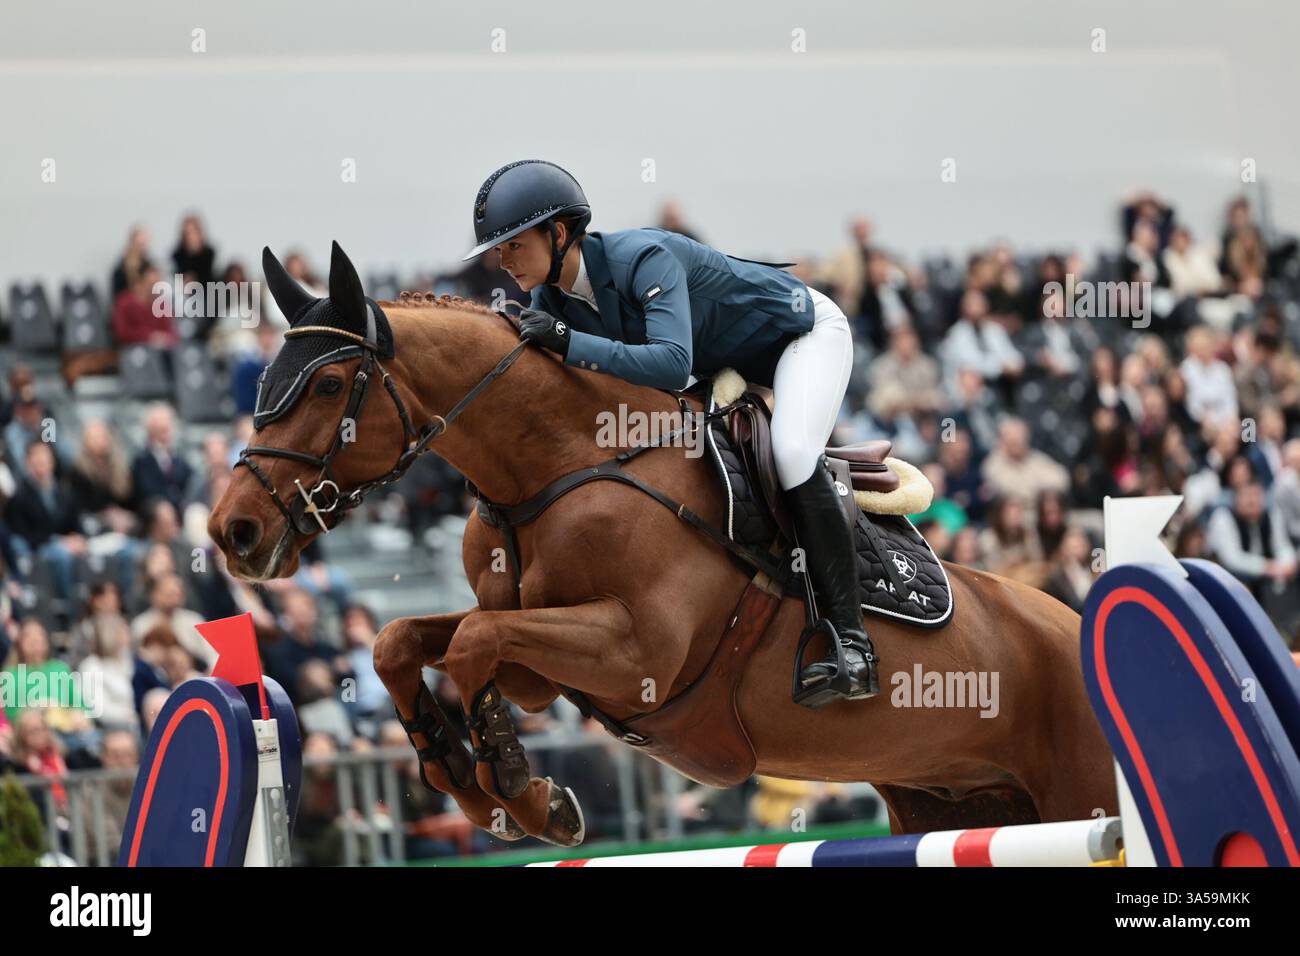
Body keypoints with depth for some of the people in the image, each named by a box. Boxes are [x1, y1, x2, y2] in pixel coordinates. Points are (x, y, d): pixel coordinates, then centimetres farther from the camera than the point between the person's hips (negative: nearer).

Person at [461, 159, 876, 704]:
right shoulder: (550, 301, -11)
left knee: (792, 452, -32)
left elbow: (672, 365, -49)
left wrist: (570, 344, -52)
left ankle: (852, 643, -33)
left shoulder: (644, 258, -36)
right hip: (729, 364, 10)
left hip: (804, 331, -9)